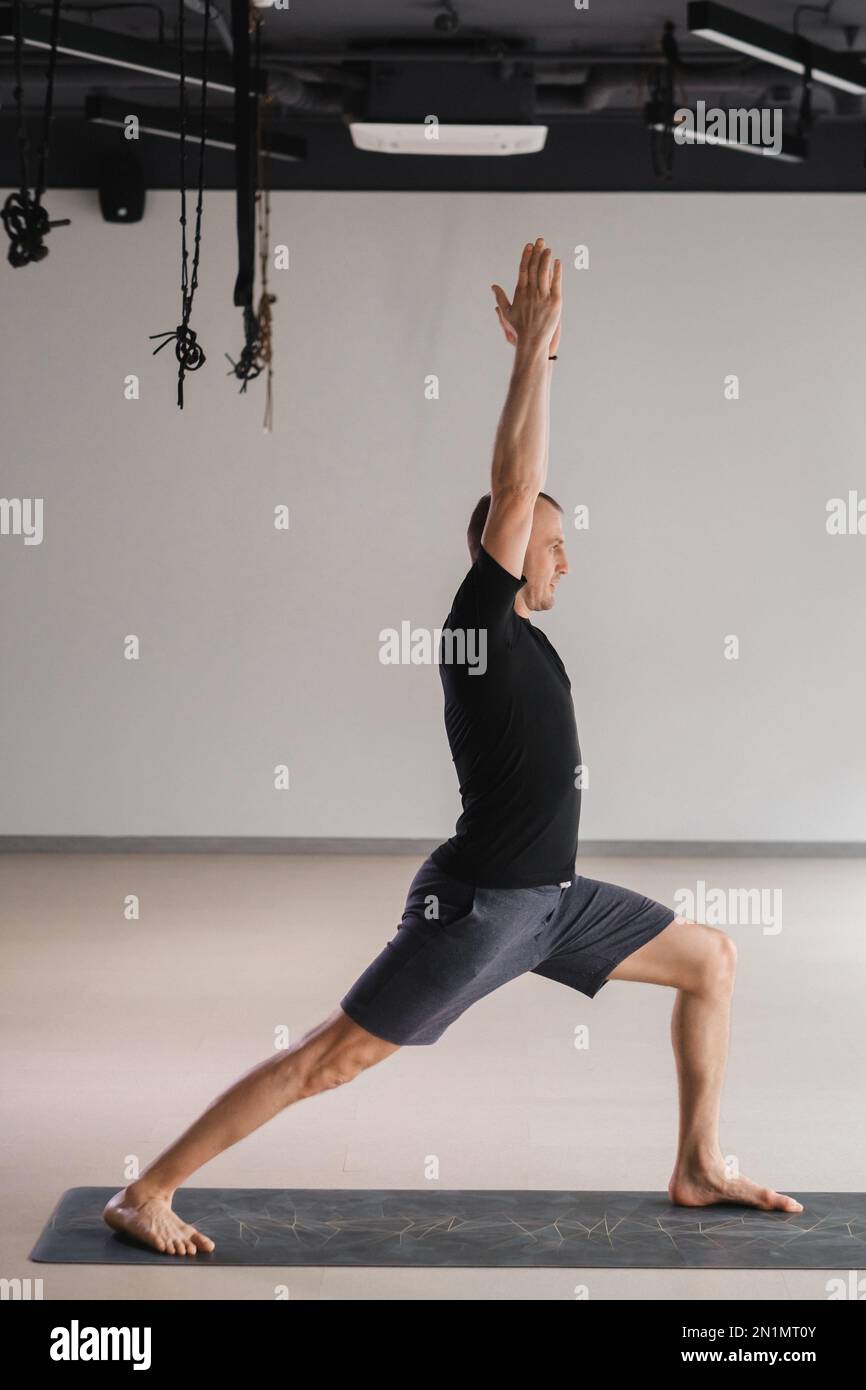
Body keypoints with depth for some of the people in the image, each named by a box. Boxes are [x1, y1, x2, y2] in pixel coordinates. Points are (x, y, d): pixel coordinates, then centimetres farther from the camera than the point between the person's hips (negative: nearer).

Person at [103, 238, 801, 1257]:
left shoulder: (518, 629, 12)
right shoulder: (478, 621, -11)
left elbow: (521, 483, 18)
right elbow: (516, 485, -20)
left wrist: (534, 355, 16)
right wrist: (536, 348, -15)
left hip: (550, 899, 9)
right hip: (477, 903, -9)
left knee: (710, 960, 11)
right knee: (328, 1059, -9)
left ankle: (697, 1171, 15)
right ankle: (146, 1194, -3)